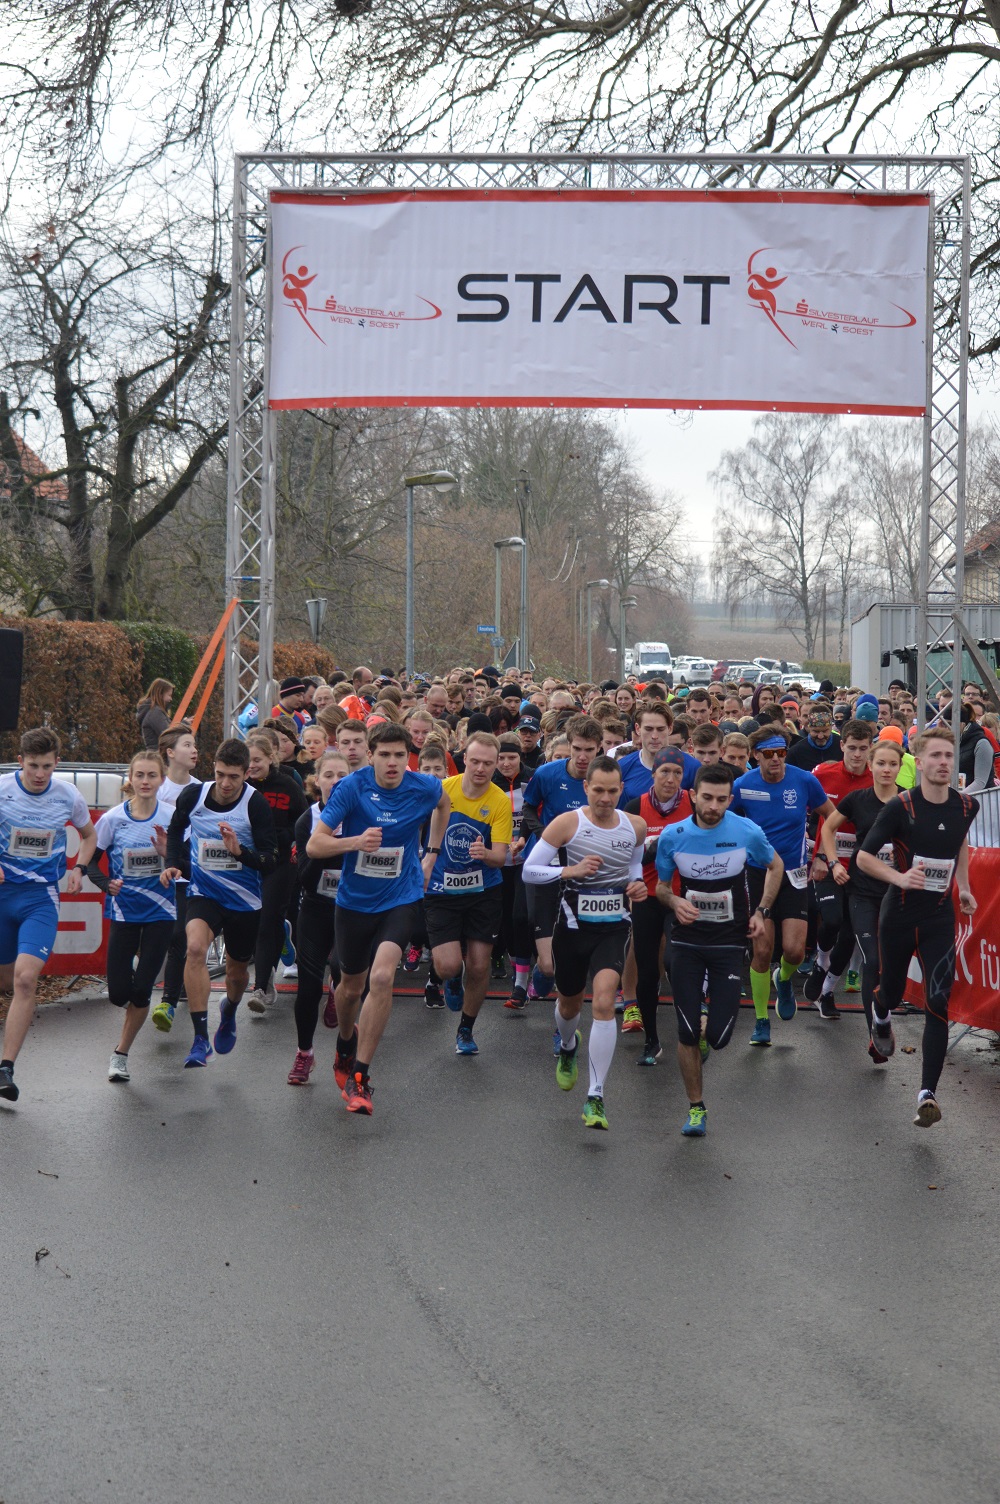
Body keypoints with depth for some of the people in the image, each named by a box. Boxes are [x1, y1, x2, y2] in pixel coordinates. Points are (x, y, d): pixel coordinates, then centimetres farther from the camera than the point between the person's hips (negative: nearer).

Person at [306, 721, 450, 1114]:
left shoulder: (424, 787, -8)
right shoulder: (352, 787, -14)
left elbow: (443, 804, 19)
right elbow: (313, 845, -16)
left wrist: (432, 853, 16)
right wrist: (355, 841, -33)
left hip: (401, 898, -1)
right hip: (354, 900, 1)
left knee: (382, 976, -23)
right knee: (351, 985, 16)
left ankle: (358, 1077, -14)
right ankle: (345, 1042, 52)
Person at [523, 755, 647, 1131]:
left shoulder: (636, 826, 0)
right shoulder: (566, 824, -10)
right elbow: (529, 870, -9)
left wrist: (636, 883, 1)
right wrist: (570, 871, -23)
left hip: (613, 927, 0)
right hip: (572, 925, 0)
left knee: (604, 1004, -19)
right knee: (569, 1005, 18)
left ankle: (596, 1098, -15)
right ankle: (568, 1048, 57)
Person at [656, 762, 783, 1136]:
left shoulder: (747, 832, -9)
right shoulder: (672, 836, -7)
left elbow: (775, 865, 11)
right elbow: (661, 885, 8)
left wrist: (761, 912, 2)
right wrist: (674, 901, -15)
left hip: (729, 942, -1)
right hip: (687, 941, 1)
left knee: (718, 1036, -6)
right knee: (687, 1033, -3)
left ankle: (706, 1035, 33)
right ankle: (696, 1107, 15)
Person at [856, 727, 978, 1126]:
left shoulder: (967, 806, -2)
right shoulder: (901, 806, -14)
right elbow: (864, 856, -10)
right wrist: (900, 877, -25)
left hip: (940, 918, 2)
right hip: (899, 916, -1)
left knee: (938, 1004, -10)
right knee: (892, 991, 15)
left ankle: (927, 1094, -11)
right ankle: (881, 1018, 55)